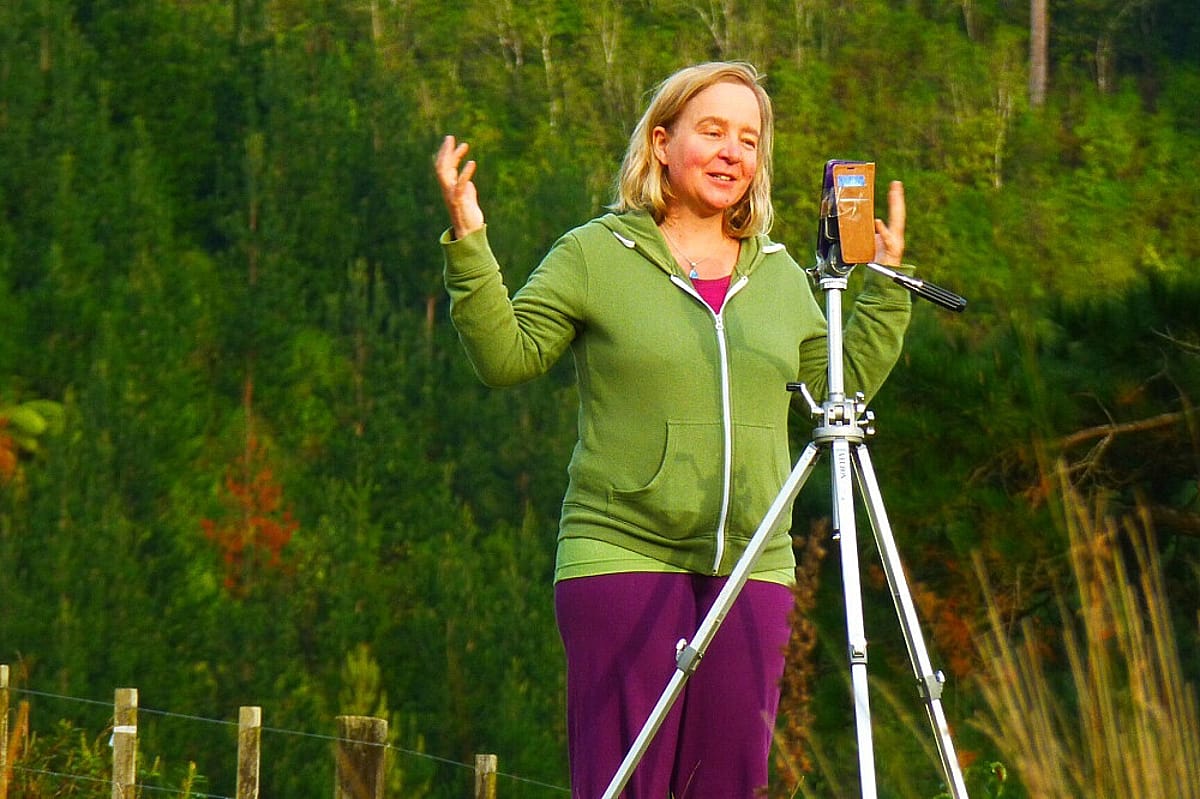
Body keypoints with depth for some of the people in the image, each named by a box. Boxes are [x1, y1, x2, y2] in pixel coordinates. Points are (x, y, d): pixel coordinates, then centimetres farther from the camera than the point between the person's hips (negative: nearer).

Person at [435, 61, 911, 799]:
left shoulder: (780, 275, 16)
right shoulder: (594, 255, 3)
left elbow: (845, 384, 21)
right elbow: (507, 356, -4)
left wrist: (885, 284, 18)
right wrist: (469, 246, -14)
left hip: (752, 571, 4)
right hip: (622, 561, -4)